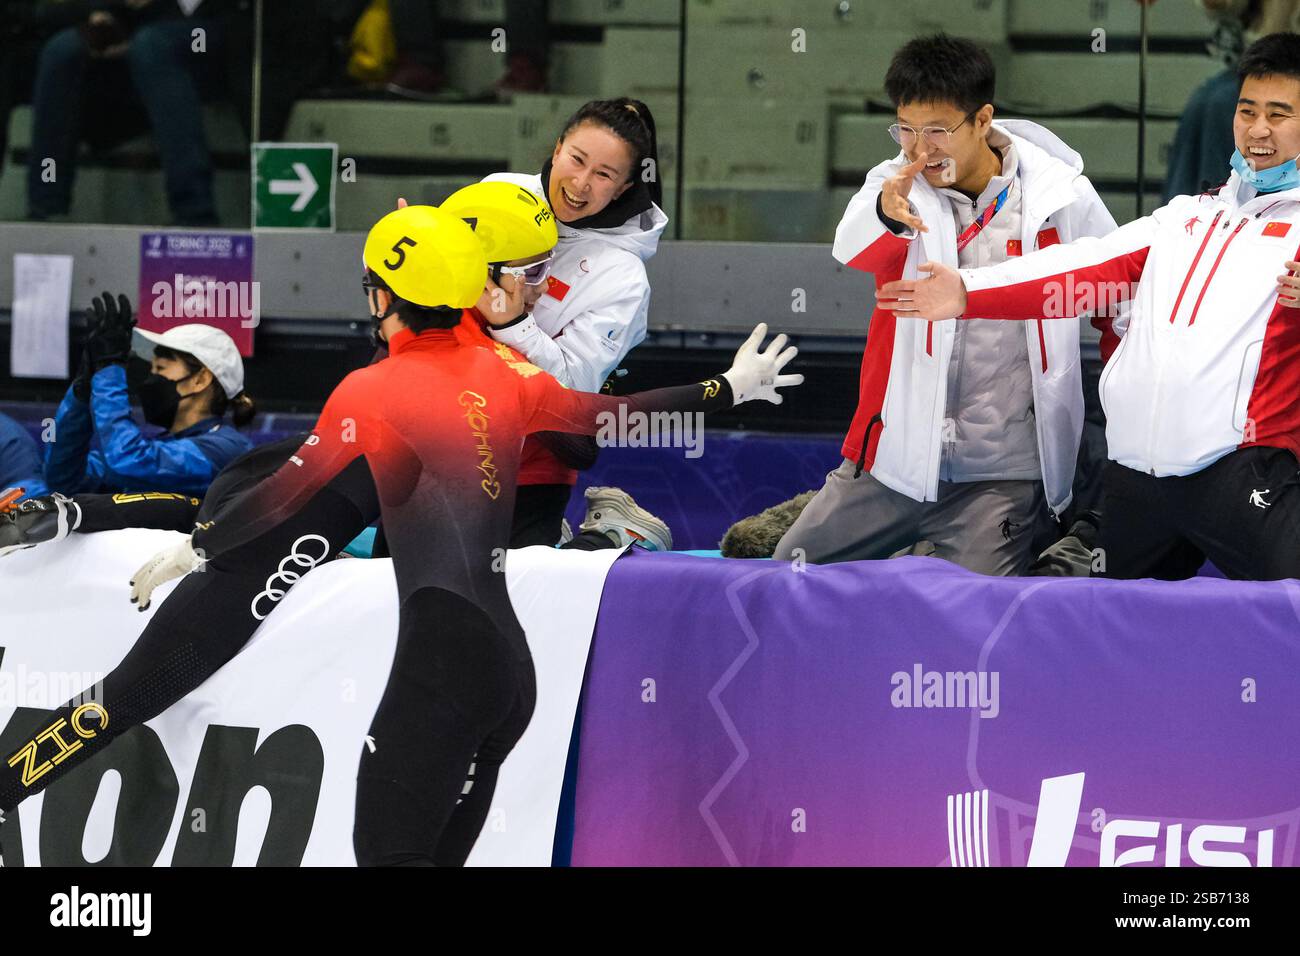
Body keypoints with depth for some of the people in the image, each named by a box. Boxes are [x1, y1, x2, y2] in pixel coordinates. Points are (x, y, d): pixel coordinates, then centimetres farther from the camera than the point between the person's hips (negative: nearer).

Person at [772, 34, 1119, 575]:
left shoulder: (1063, 197, -5)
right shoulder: (895, 184, -2)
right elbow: (853, 248, -24)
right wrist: (886, 214, -47)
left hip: (1002, 472, -3)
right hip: (899, 451, 3)